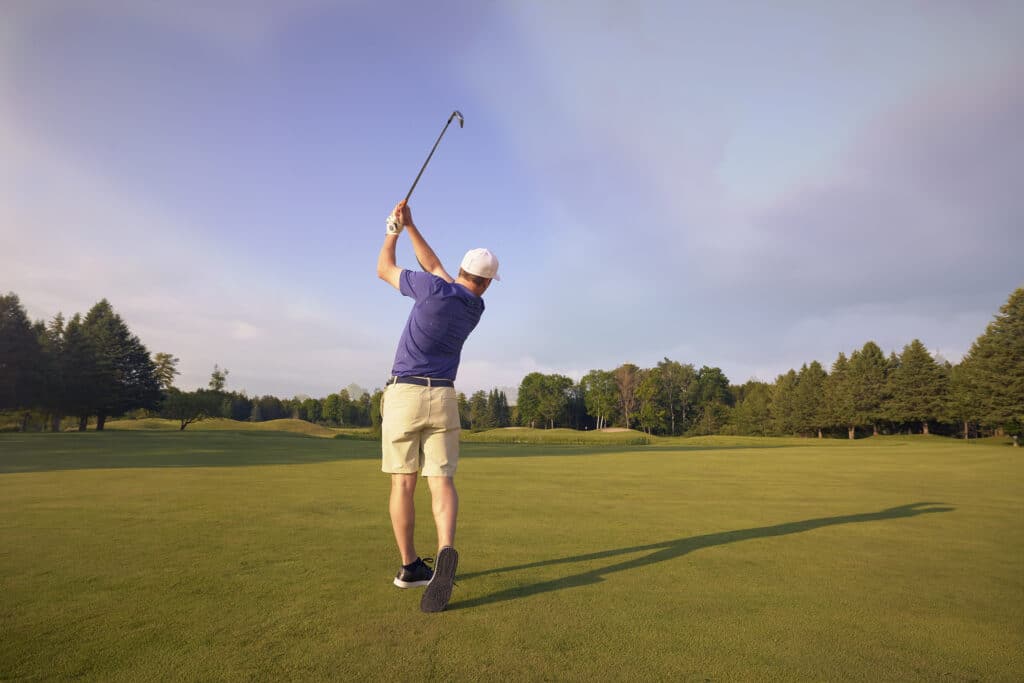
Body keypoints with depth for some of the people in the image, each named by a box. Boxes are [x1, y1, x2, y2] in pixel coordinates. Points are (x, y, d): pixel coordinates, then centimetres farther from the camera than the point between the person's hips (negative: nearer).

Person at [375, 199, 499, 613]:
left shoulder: (435, 289, -7)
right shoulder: (477, 308, 9)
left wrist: (393, 231, 23)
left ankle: (410, 566, 10)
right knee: (442, 482, -2)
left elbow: (384, 270, 9)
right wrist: (409, 224, 21)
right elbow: (434, 265, 19)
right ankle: (445, 551, -27)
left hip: (403, 397, -2)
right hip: (441, 400, 2)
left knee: (403, 482, 6)